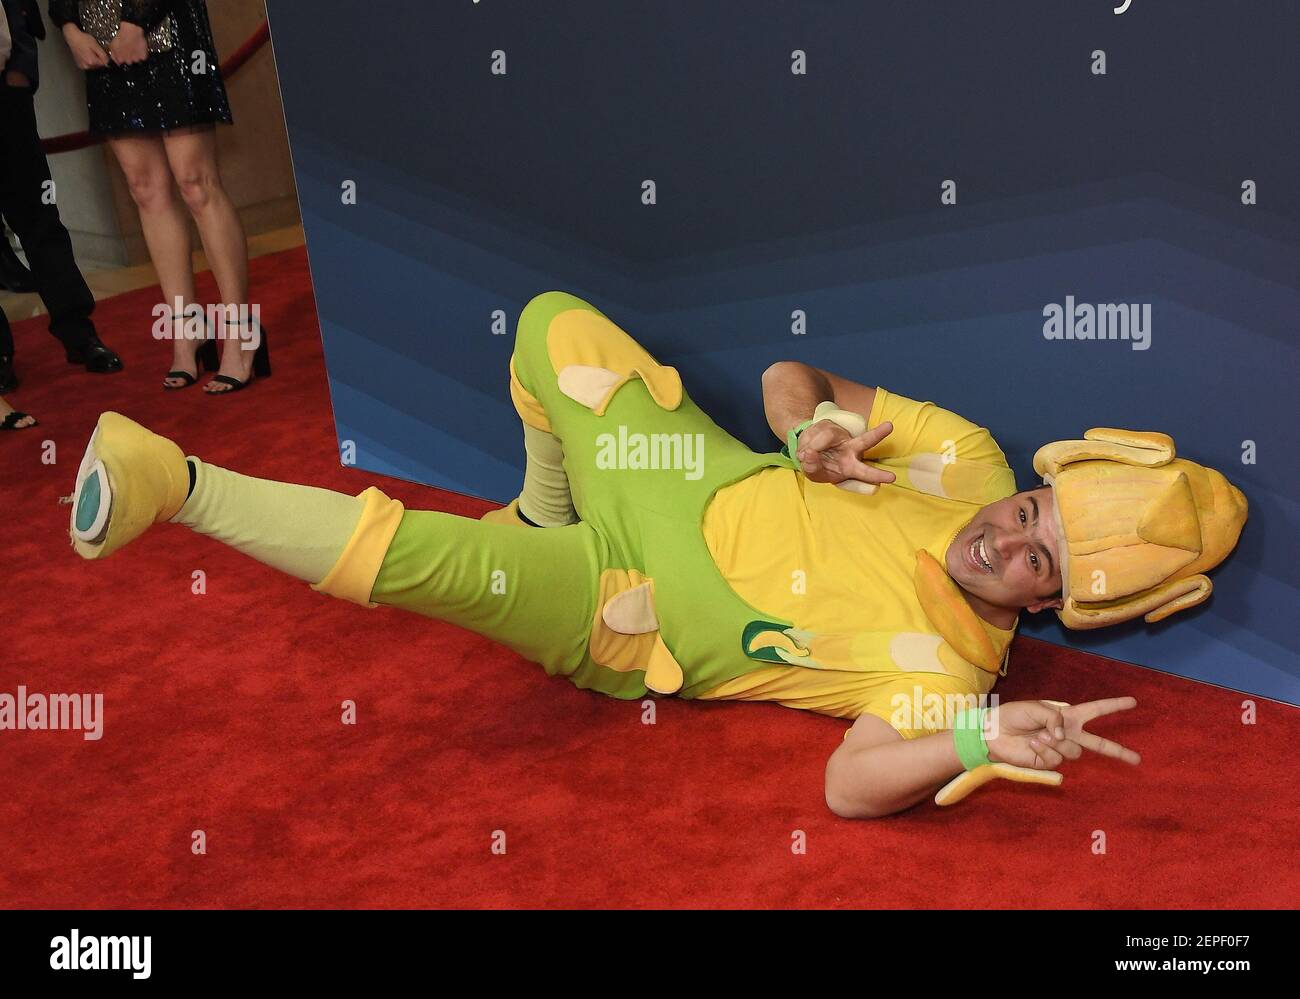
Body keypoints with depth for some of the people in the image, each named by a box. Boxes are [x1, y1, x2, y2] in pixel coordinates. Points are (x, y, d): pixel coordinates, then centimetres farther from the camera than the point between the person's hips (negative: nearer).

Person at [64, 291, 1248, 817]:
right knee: (553, 319, 3)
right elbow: (787, 374, -1)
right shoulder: (969, 464, -9)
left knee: (407, 554, -26)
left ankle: (179, 487, -5)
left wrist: (984, 740, -50)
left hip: (621, 624, -5)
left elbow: (852, 783, -35)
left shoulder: (947, 664, -22)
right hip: (699, 485, 6)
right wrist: (814, 427, -24)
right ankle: (549, 512, 28)